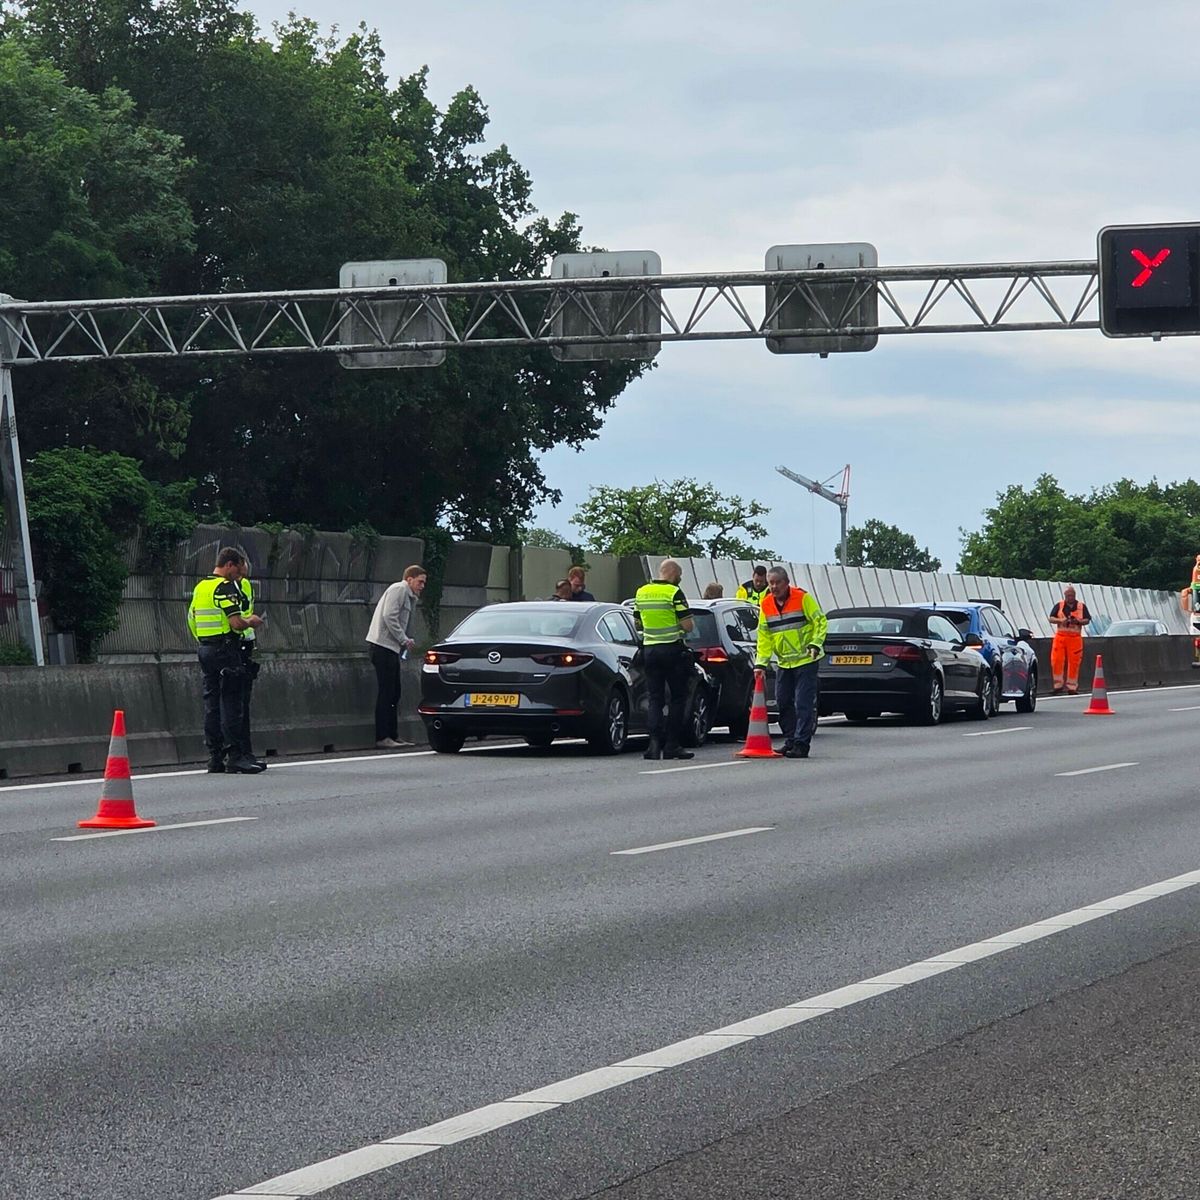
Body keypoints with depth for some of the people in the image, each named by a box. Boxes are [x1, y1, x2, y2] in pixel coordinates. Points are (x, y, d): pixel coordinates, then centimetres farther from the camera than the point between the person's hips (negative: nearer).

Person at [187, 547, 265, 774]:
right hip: (225, 649, -8)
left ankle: (215, 757, 8)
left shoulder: (199, 587, 14)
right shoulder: (226, 587, -12)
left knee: (211, 703, 8)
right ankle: (235, 757, -9)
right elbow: (236, 622, -20)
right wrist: (251, 622, -1)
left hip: (204, 648, 8)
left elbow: (192, 619, 20)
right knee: (231, 703, -7)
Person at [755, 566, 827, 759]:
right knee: (784, 702, 10)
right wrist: (761, 663, 0)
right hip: (784, 662, 6)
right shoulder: (766, 605, 4)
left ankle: (801, 744, -10)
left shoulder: (803, 598, -11)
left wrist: (815, 643, -21)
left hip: (806, 661, -6)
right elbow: (764, 636, 6)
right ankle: (790, 741, 20)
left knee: (803, 703, -10)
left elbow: (820, 621, -8)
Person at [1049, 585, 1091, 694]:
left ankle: (1072, 687, 5)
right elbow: (1051, 619, 4)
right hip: (1060, 637, 0)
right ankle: (1058, 686, 2)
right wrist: (1060, 620, -15)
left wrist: (1078, 621, -13)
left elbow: (1087, 620, 7)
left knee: (1074, 662, -2)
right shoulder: (1059, 605, 8)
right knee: (1056, 661, -8)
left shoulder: (1081, 606, 9)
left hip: (1075, 638, 0)